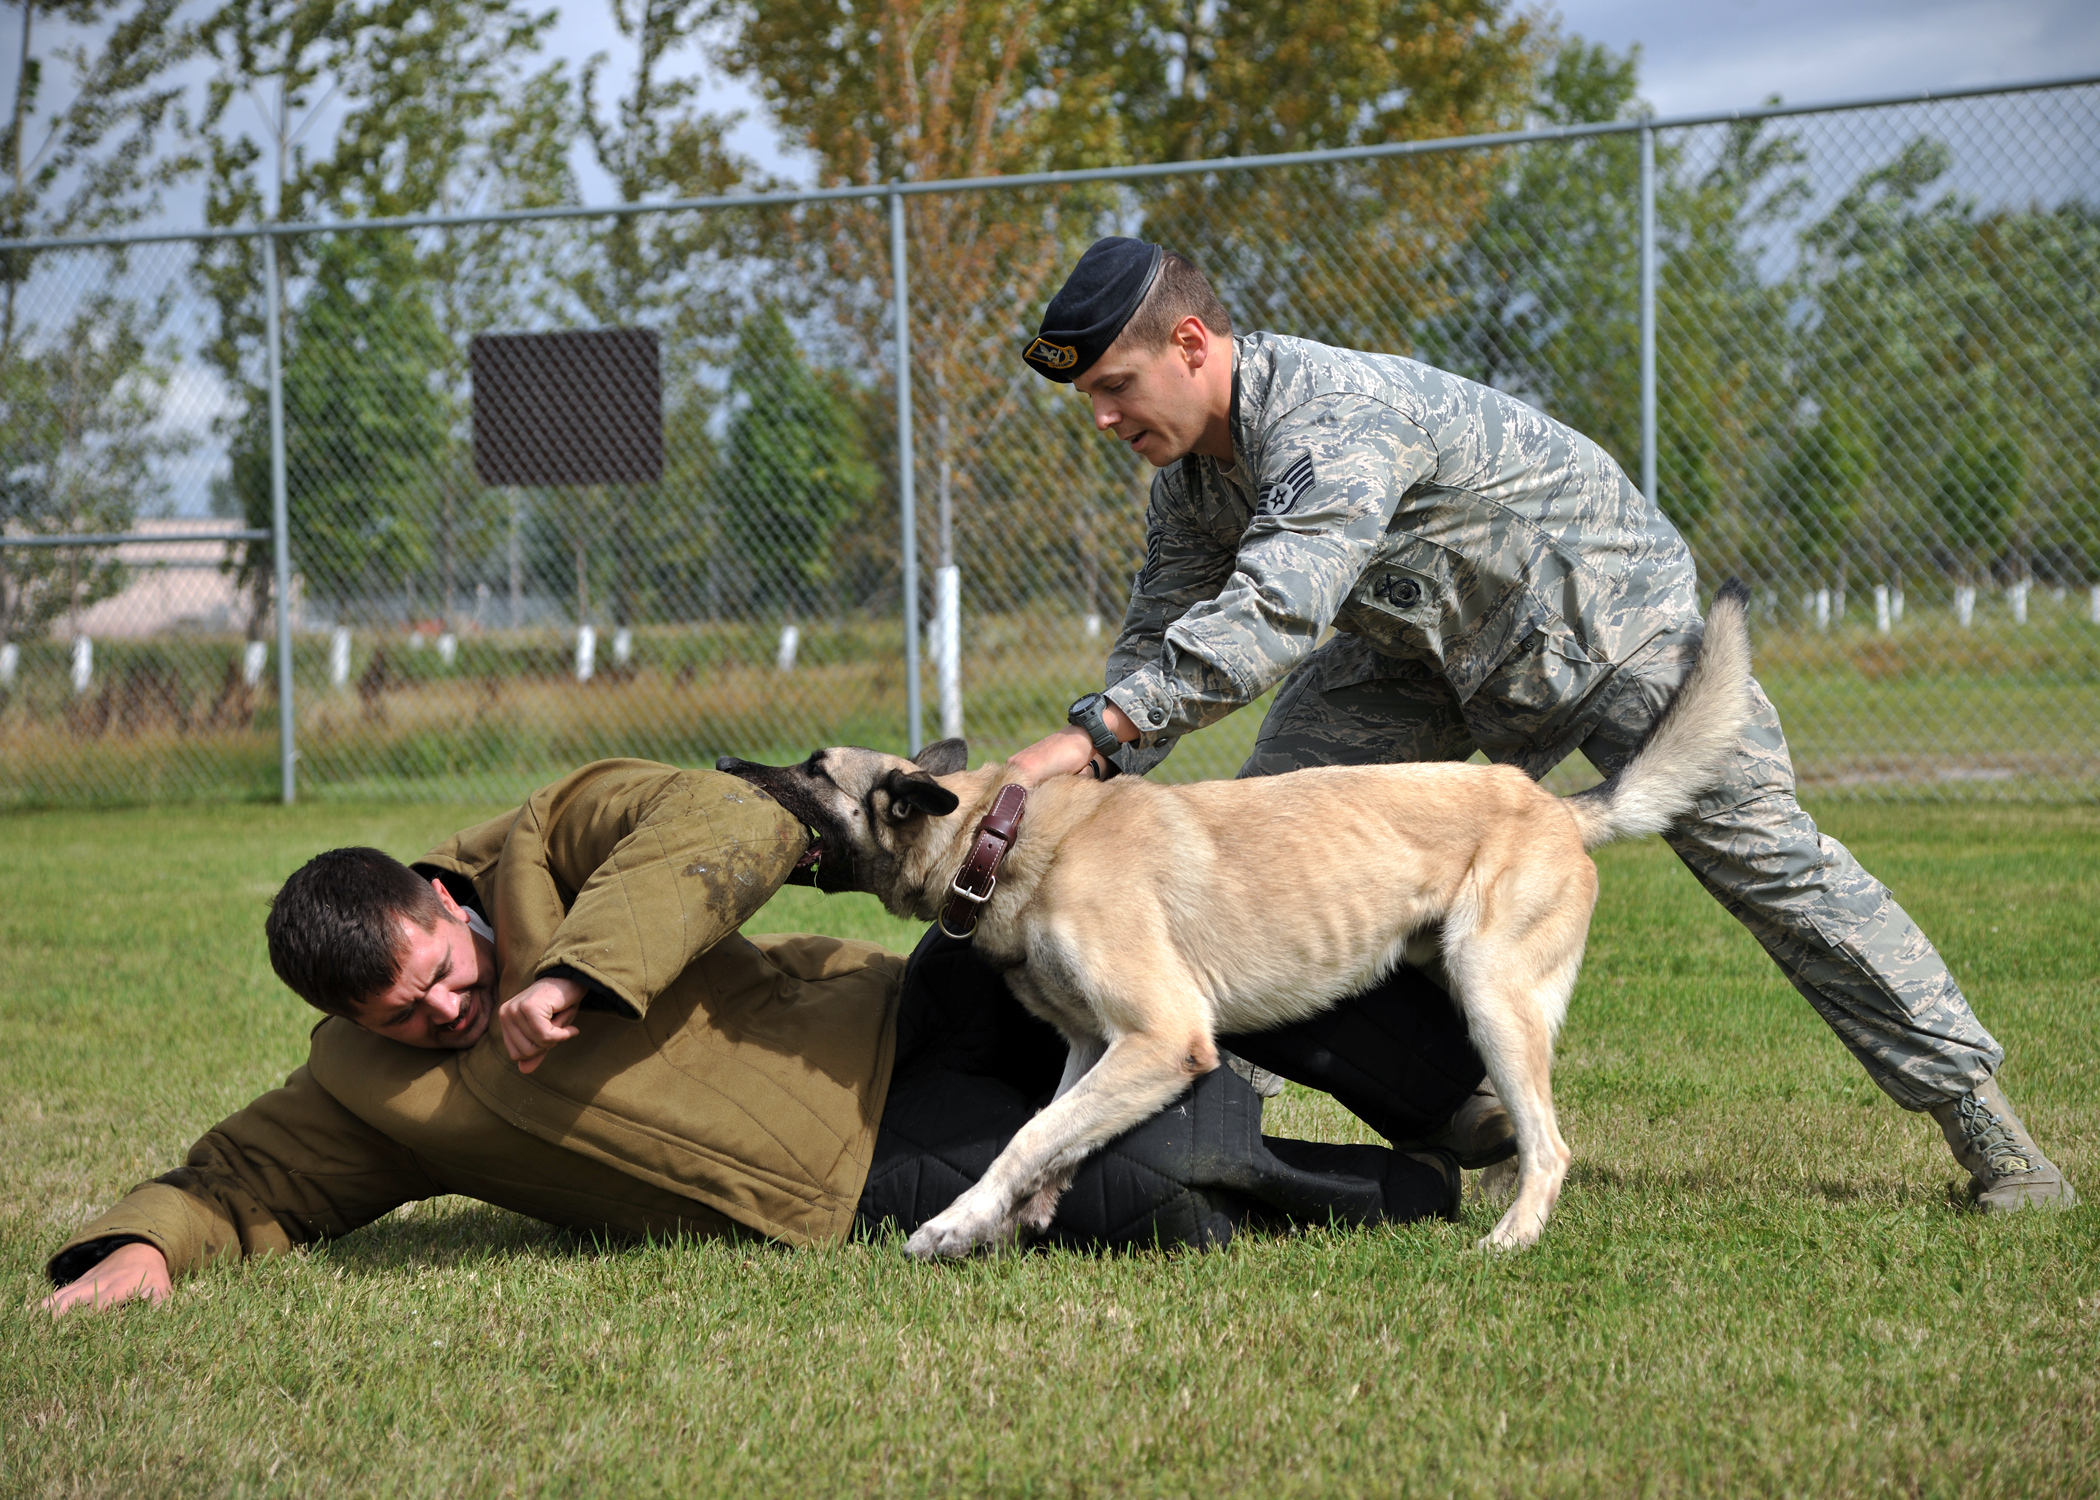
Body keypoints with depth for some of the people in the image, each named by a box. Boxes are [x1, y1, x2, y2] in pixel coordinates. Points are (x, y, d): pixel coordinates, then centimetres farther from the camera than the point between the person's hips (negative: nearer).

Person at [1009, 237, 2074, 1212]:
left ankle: (1974, 1107, 1)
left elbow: (1268, 619, -50)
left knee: (1763, 856, -7)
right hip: (1430, 647, 8)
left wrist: (1088, 736, -55)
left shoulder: (1337, 421, -37)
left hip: (1610, 619, -8)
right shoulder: (1192, 468, -8)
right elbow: (1157, 645, -2)